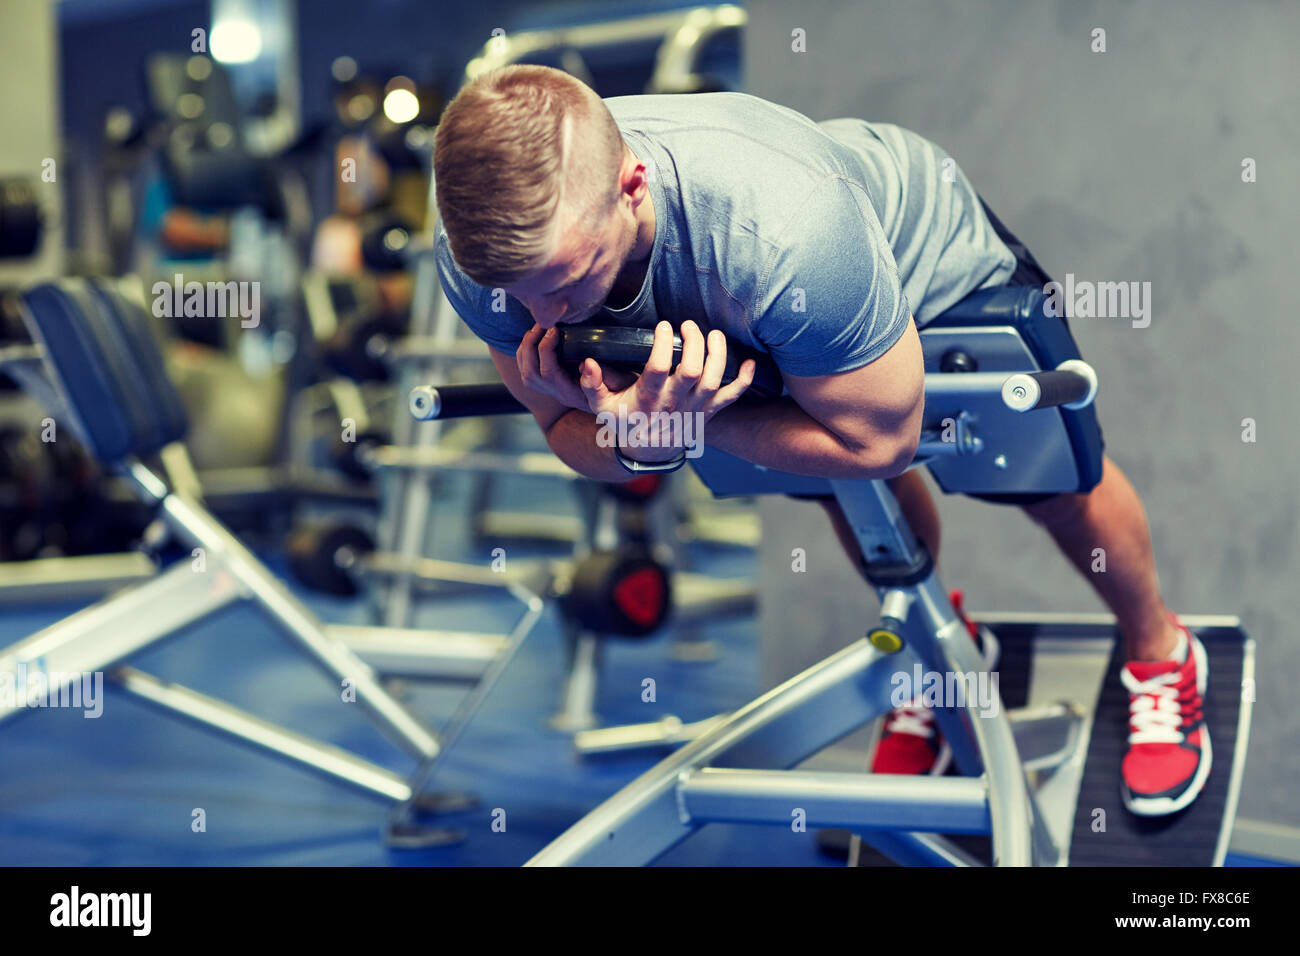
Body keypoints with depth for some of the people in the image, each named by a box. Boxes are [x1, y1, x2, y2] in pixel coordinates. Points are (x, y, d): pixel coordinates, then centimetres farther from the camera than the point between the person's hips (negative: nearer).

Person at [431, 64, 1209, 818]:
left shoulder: (783, 237, -52)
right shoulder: (485, 246, -36)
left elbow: (880, 439, -36)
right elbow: (573, 433, -20)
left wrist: (678, 421, -44)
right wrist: (638, 442, -44)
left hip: (932, 261, -4)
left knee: (1047, 479, 16)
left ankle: (1160, 653, 45)